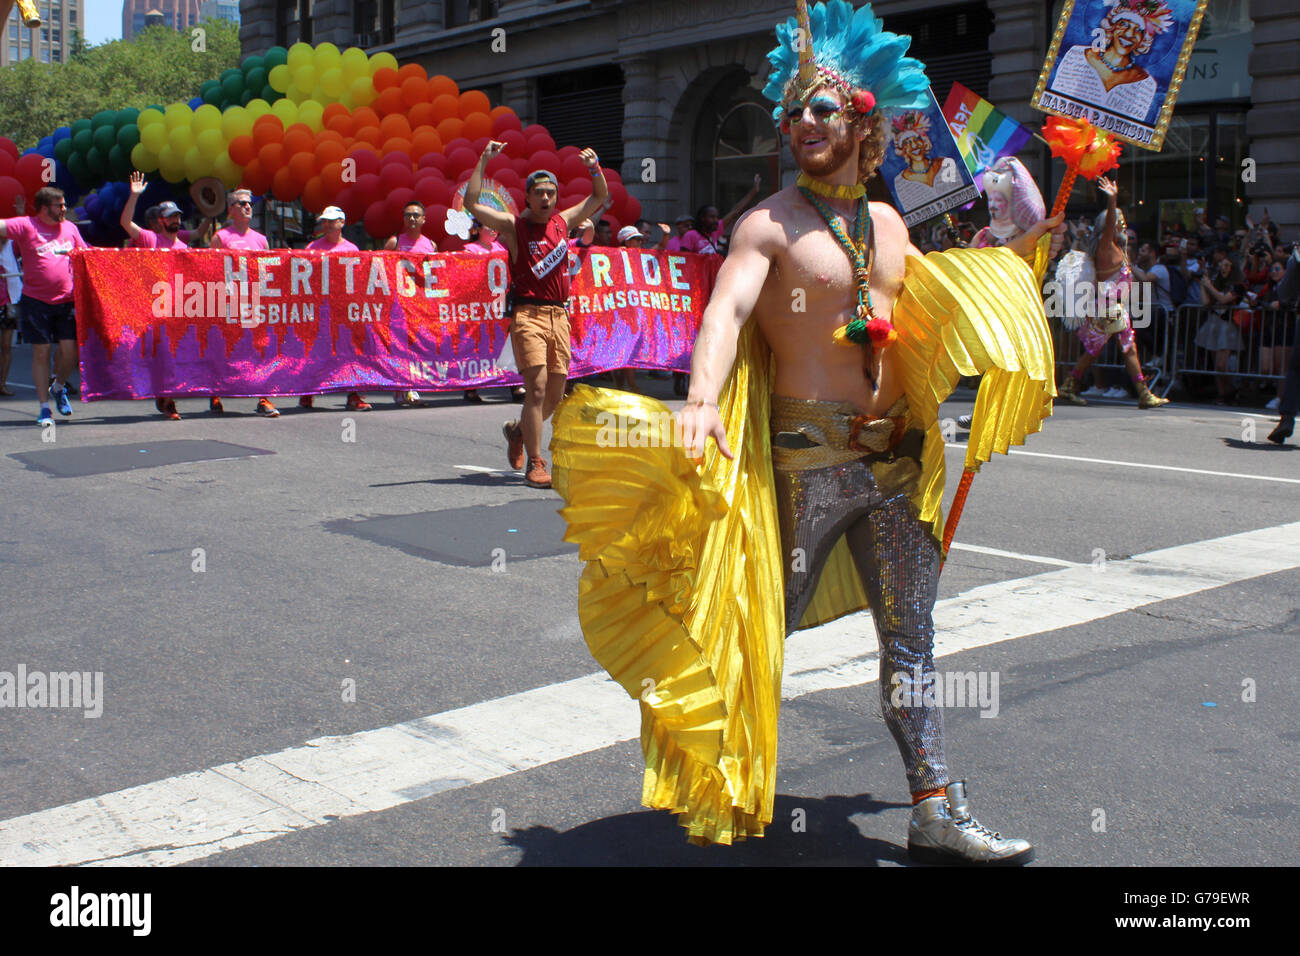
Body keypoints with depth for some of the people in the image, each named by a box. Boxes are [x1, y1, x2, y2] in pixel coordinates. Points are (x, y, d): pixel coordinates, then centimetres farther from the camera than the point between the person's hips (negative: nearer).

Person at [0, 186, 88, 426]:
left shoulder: (70, 228, 11)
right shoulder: (26, 226, -3)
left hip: (66, 300, 3)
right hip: (36, 301, -3)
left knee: (70, 350, -4)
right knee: (41, 352, 1)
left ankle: (58, 388, 27)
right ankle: (44, 408, 10)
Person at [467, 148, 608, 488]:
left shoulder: (563, 221, 15)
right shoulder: (514, 226, 2)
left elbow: (600, 196, 27)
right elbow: (471, 203, -8)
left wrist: (594, 166, 13)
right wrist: (484, 161, -10)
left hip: (559, 315, 5)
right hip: (528, 314, -5)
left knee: (555, 395, 9)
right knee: (537, 387, -15)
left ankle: (517, 431, 37)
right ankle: (535, 464, -10)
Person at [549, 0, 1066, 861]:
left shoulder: (887, 223, 13)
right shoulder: (770, 224, -7)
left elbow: (921, 300, 30)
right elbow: (727, 309, -24)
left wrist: (1022, 251, 28)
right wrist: (704, 398, -42)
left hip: (897, 457, 6)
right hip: (807, 457, -6)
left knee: (912, 640, 9)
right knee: (764, 627, 3)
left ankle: (937, 814, 17)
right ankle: (730, 796, 23)